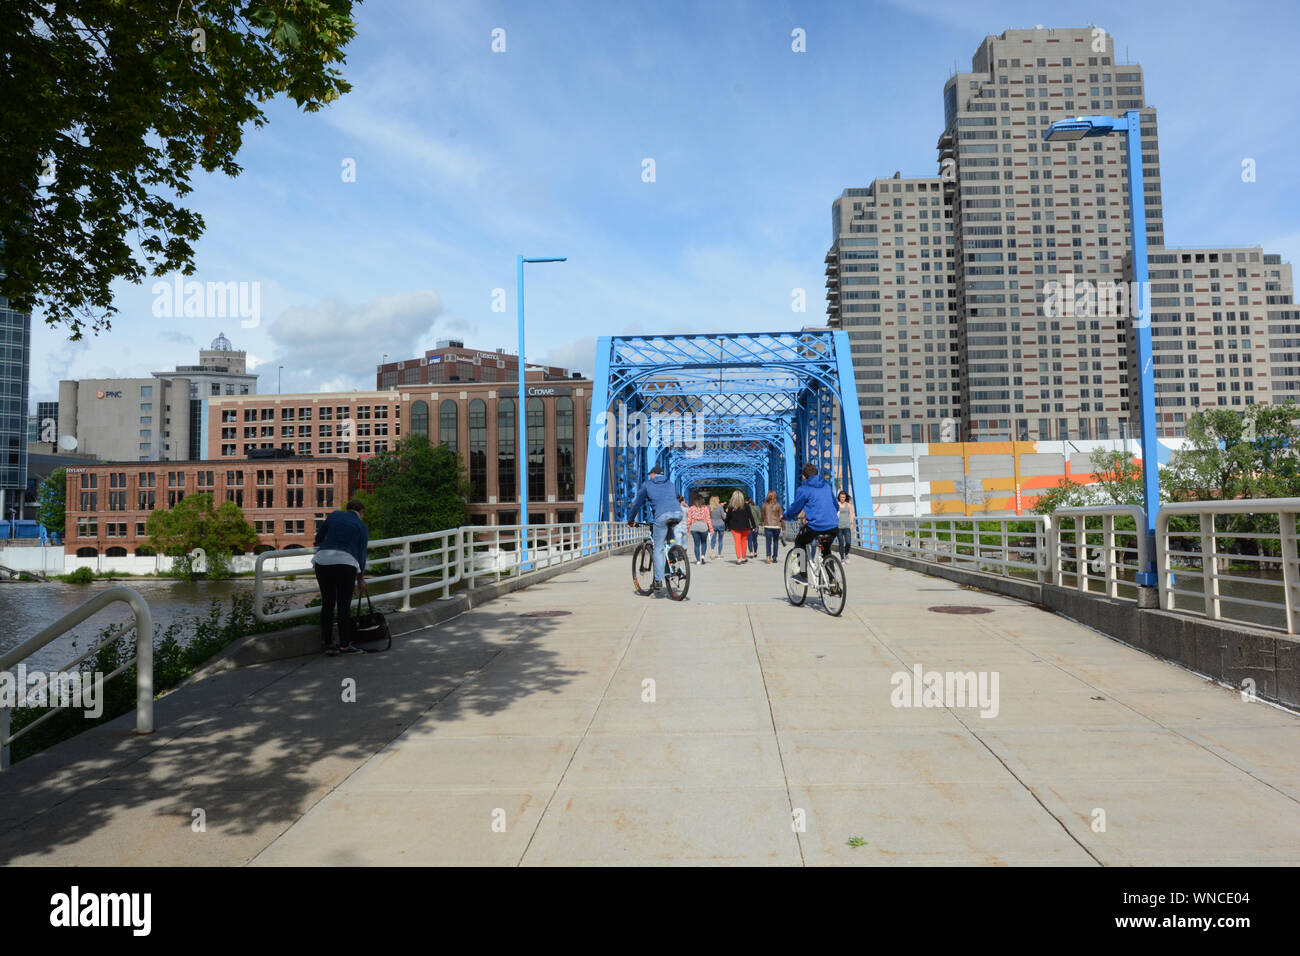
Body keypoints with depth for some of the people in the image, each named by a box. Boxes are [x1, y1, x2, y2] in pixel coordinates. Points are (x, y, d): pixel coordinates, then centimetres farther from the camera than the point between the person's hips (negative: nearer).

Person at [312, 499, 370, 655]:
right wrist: (361, 578, 19)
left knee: (327, 603, 12)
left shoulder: (334, 516, 16)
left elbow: (318, 537, 19)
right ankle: (344, 645, 8)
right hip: (345, 562, -3)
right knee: (344, 606, 4)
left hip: (322, 561, 3)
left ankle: (327, 642, 15)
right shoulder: (362, 527, 11)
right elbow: (361, 554, 10)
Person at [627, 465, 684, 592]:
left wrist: (630, 520, 35)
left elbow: (637, 503, 24)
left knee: (658, 549, 2)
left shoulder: (647, 484, 20)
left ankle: (658, 580, -1)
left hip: (662, 515, -4)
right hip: (678, 513, 4)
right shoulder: (670, 484, 31)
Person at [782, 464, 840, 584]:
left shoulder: (803, 489, -1)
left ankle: (803, 575, 14)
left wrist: (784, 516, 23)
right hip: (833, 527, 5)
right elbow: (836, 506, 27)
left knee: (799, 542, 22)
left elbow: (794, 509, 3)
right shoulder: (826, 486, 16)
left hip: (815, 526, -5)